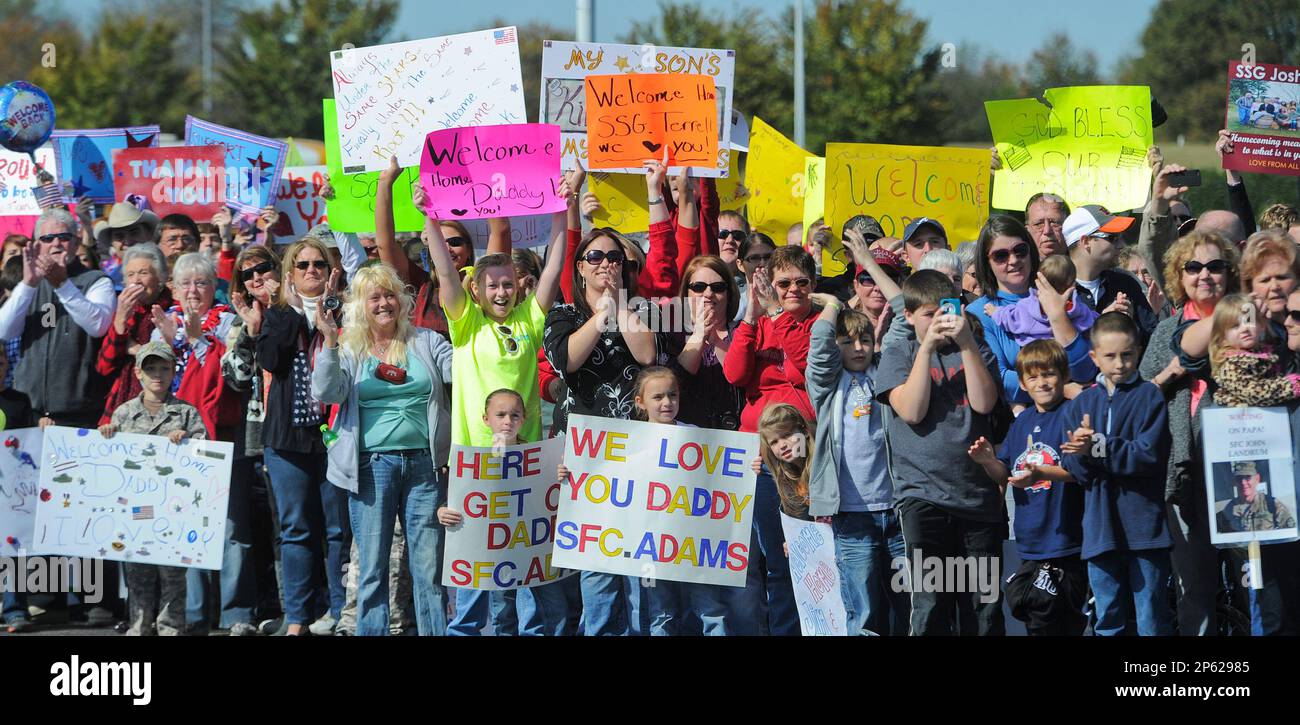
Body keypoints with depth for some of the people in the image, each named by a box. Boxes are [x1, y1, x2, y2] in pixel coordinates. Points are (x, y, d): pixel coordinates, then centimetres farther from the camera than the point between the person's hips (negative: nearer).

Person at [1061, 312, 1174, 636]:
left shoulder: (1150, 397, -1)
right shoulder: (1081, 404, 11)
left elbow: (1150, 455, -13)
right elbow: (1076, 470, 5)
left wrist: (1098, 449, -19)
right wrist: (1082, 452, -18)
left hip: (1144, 525, -4)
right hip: (1101, 529, 4)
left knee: (1152, 621, 0)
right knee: (1107, 623, 10)